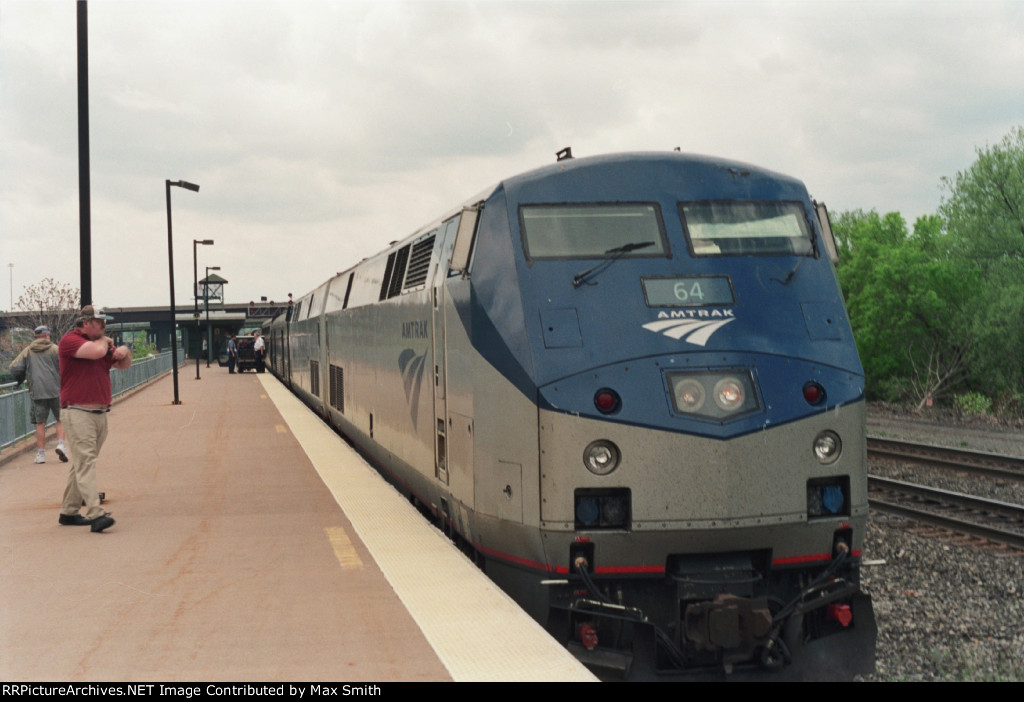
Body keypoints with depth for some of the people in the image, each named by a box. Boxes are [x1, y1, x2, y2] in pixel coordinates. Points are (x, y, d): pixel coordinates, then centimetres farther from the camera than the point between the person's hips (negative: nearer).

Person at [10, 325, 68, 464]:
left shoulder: (28, 351, 9)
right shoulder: (55, 349, 1)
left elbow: (15, 368, 5)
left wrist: (21, 379, 23)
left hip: (37, 392, 2)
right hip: (56, 390, -2)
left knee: (40, 423, 6)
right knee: (61, 419, 10)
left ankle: (41, 453, 5)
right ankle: (60, 444, -9)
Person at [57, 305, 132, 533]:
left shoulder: (101, 342, 18)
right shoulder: (70, 340, -7)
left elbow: (122, 365, 24)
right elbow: (97, 351, -24)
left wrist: (124, 351, 2)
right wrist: (105, 341, -1)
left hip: (100, 413, 8)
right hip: (78, 413, -8)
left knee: (82, 463, 11)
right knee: (85, 462, -14)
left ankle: (68, 512, 19)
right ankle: (95, 514, -23)